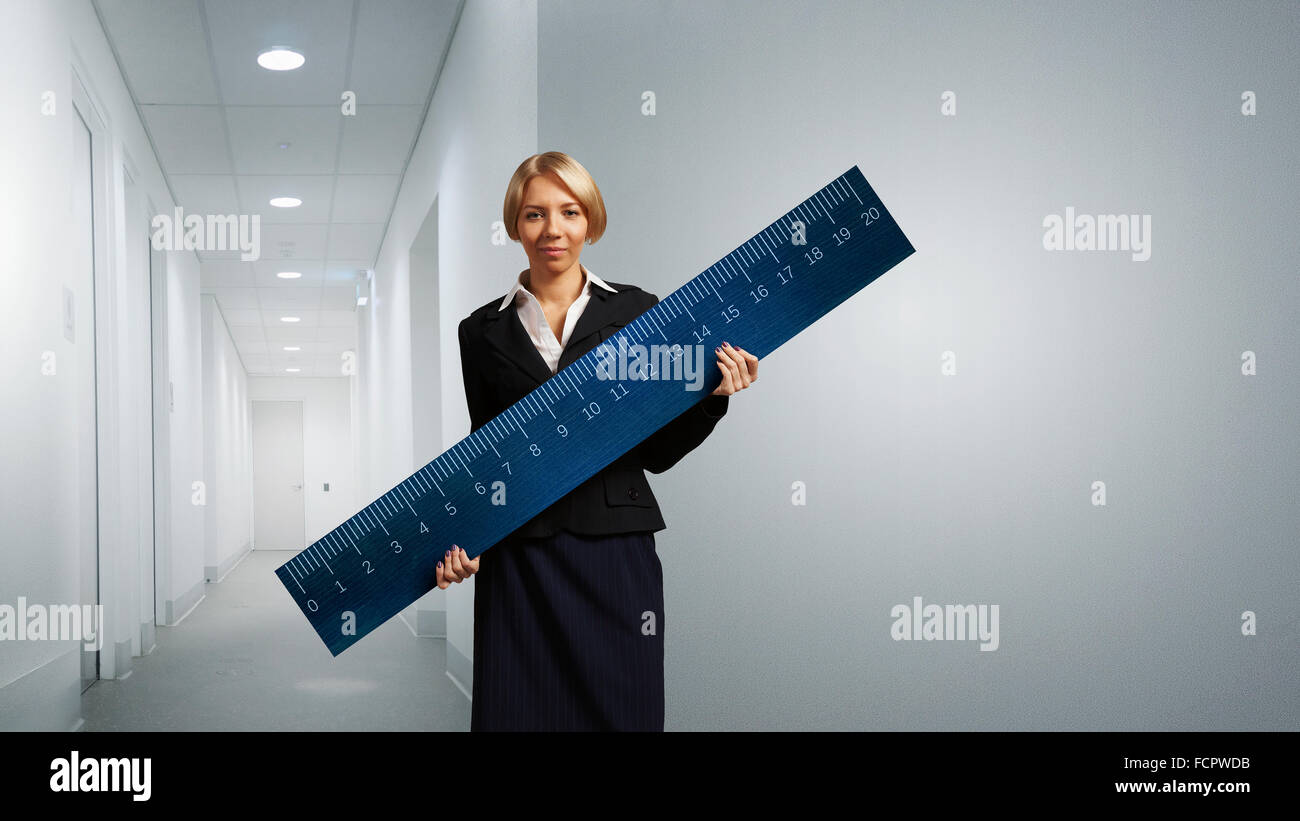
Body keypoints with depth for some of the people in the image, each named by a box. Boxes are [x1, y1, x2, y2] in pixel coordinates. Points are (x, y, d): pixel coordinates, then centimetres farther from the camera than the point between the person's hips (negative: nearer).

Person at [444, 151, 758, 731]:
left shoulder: (636, 311, 4)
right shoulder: (482, 332, 7)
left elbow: (656, 452, 6)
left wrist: (710, 394, -10)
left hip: (616, 552, 0)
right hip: (516, 559, 1)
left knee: (621, 712, 6)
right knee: (516, 712, 4)